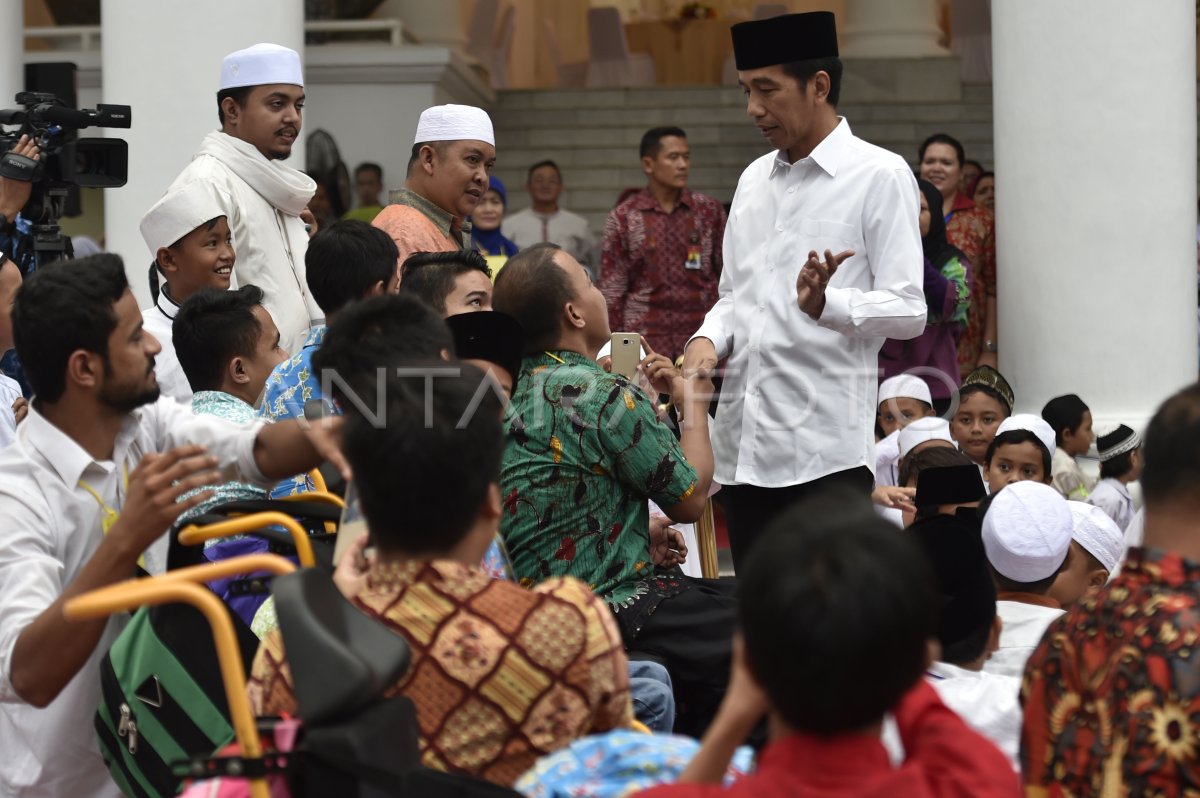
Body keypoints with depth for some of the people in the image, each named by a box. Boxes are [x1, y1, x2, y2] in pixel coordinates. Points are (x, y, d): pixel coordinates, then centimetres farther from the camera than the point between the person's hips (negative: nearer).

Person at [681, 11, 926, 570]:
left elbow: (908, 311, -8)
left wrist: (824, 303, -25)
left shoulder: (879, 177, -2)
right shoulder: (754, 180, 18)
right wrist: (708, 339, 2)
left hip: (826, 449, -6)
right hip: (744, 444, 7)